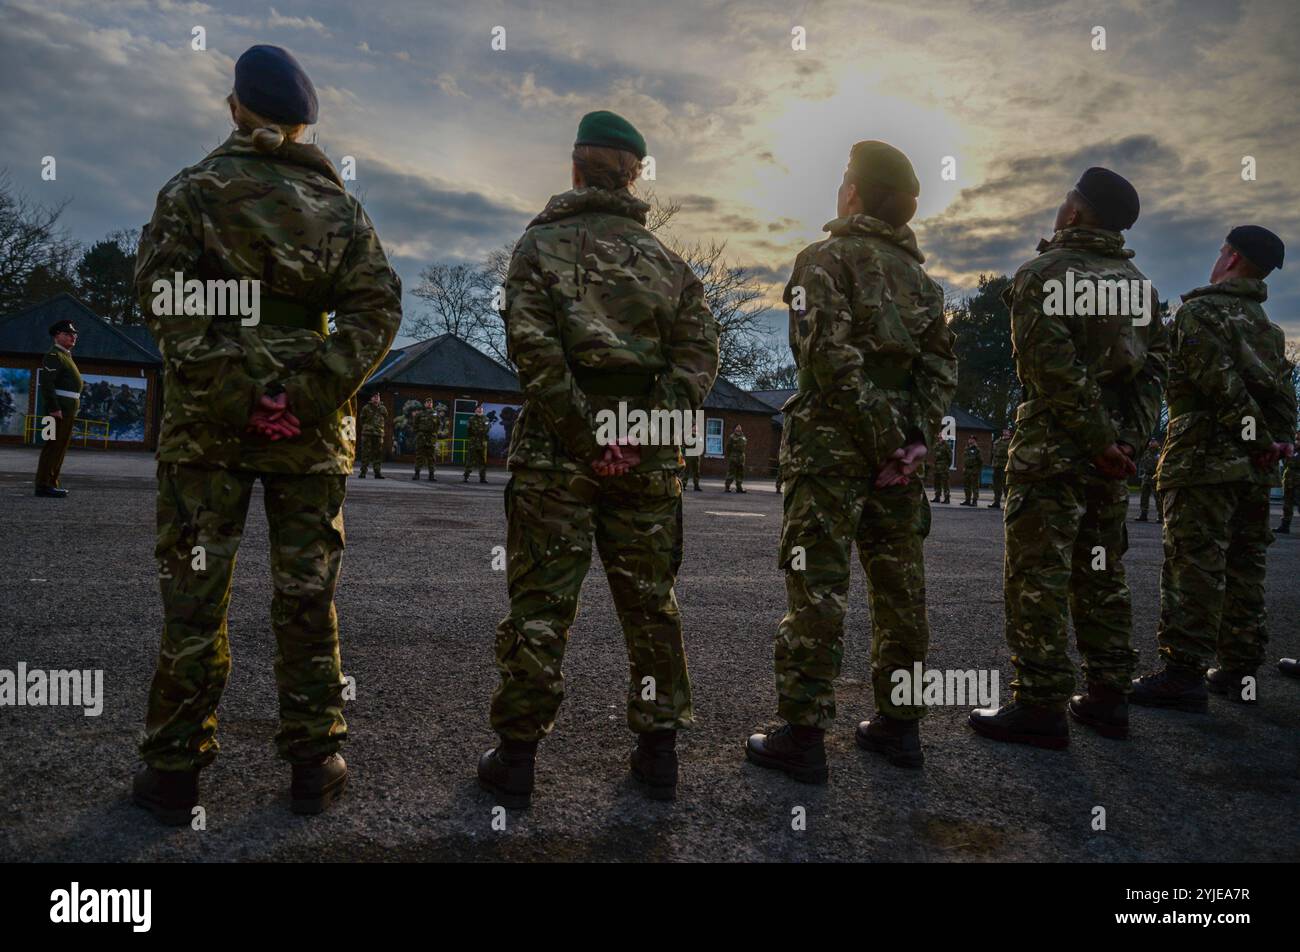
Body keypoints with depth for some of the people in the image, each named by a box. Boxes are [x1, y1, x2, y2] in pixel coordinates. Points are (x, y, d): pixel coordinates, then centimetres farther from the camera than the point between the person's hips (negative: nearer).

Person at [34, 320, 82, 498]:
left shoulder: (66, 356, 21)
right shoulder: (54, 356, -10)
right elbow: (46, 383, -20)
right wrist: (54, 408, -24)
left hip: (67, 410, 10)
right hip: (59, 409, -10)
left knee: (61, 445, 12)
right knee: (53, 445, -9)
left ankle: (51, 483, 18)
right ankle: (43, 485, -8)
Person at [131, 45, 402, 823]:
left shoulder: (195, 190, 5)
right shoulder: (339, 207, 9)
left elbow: (162, 286, -9)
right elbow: (378, 305, -3)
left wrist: (214, 381, -11)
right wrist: (320, 388, -9)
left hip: (209, 418, -1)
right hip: (310, 426, 1)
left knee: (195, 592, 5)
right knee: (307, 593, 5)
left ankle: (175, 772, 13)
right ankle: (315, 765, 13)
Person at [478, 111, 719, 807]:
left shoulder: (541, 244, 3)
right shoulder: (665, 259, 13)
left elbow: (532, 347, -13)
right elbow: (699, 351, 2)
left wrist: (582, 432, -13)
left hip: (556, 447, -3)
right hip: (648, 454, 3)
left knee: (541, 601, 4)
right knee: (649, 599, 12)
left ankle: (516, 757, 13)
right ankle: (658, 752, 21)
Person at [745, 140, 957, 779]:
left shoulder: (826, 258, -3)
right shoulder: (917, 273, 17)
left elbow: (833, 356, -17)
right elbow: (942, 364, 8)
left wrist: (885, 437, -15)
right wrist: (916, 435, 0)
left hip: (832, 439, -6)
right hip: (897, 445, 7)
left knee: (817, 585, -4)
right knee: (899, 586, 11)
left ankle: (802, 735, 0)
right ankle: (898, 725, 21)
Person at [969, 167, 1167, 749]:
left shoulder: (1042, 273, -7)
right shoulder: (1136, 281, 15)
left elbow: (1054, 366, -17)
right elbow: (1155, 362, 9)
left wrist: (1101, 440, -13)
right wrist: (1127, 437, 2)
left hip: (1053, 445, -7)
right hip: (1113, 450, 7)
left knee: (1038, 576, -4)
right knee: (1102, 575, 14)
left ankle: (1041, 706, -1)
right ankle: (1107, 697, 21)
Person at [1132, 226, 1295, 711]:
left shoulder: (1198, 312, -5)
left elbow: (1222, 384, -16)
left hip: (1203, 461, -8)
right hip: (1256, 470, 8)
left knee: (1193, 567, -9)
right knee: (1243, 568, 12)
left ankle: (1184, 673, -9)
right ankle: (1240, 670, 18)